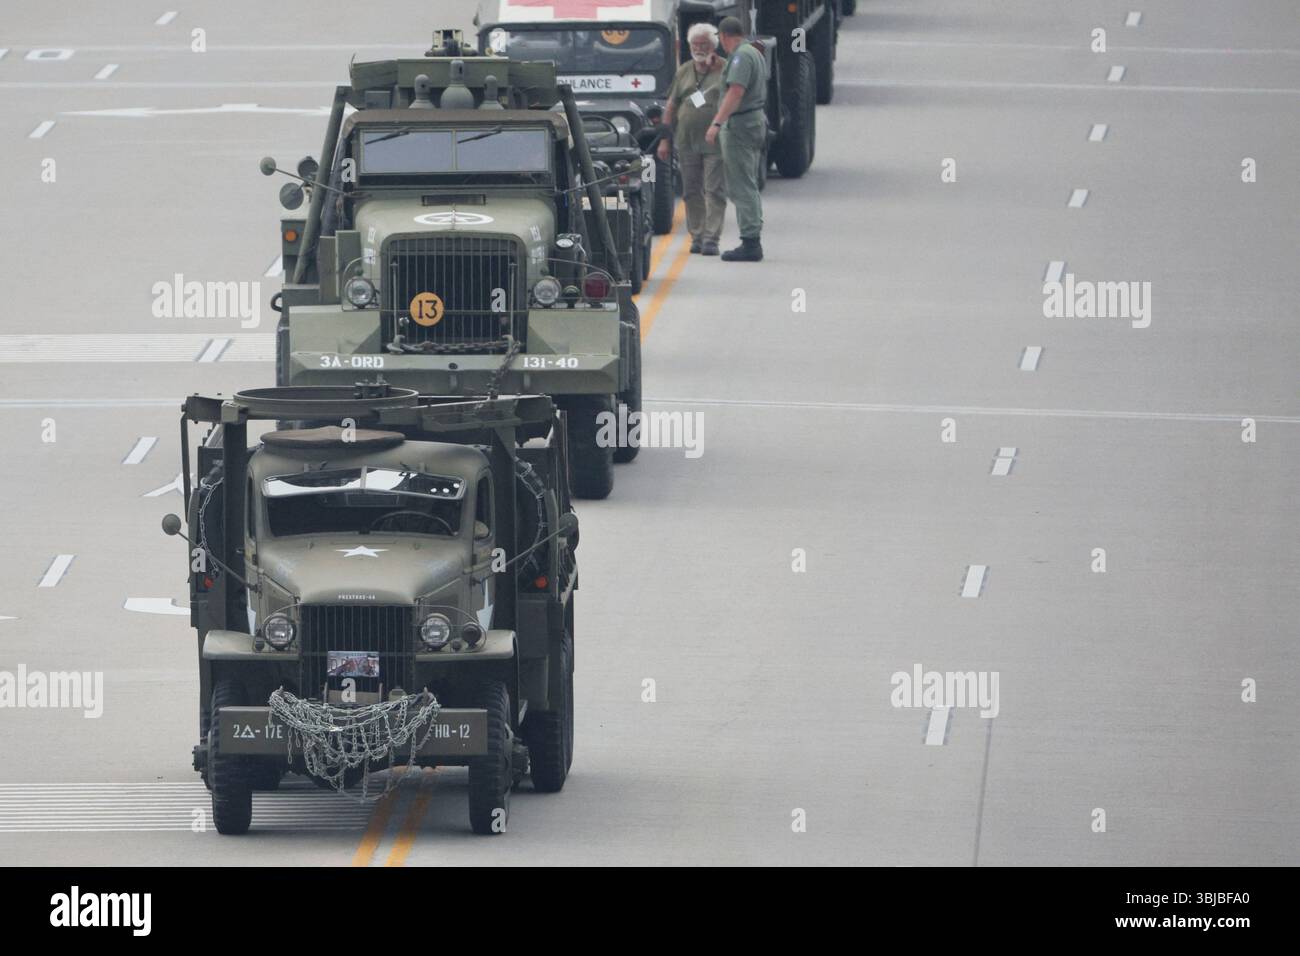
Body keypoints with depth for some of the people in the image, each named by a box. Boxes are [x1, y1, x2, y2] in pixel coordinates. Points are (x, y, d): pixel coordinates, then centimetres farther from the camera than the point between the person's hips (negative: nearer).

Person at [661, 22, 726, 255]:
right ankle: (697, 236, 15)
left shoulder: (724, 70, 2)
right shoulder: (683, 72, 13)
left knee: (714, 191, -8)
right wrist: (665, 139, 10)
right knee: (691, 192, 7)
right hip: (687, 142, 4)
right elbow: (671, 106, 14)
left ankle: (711, 238, -10)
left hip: (715, 142, -4)